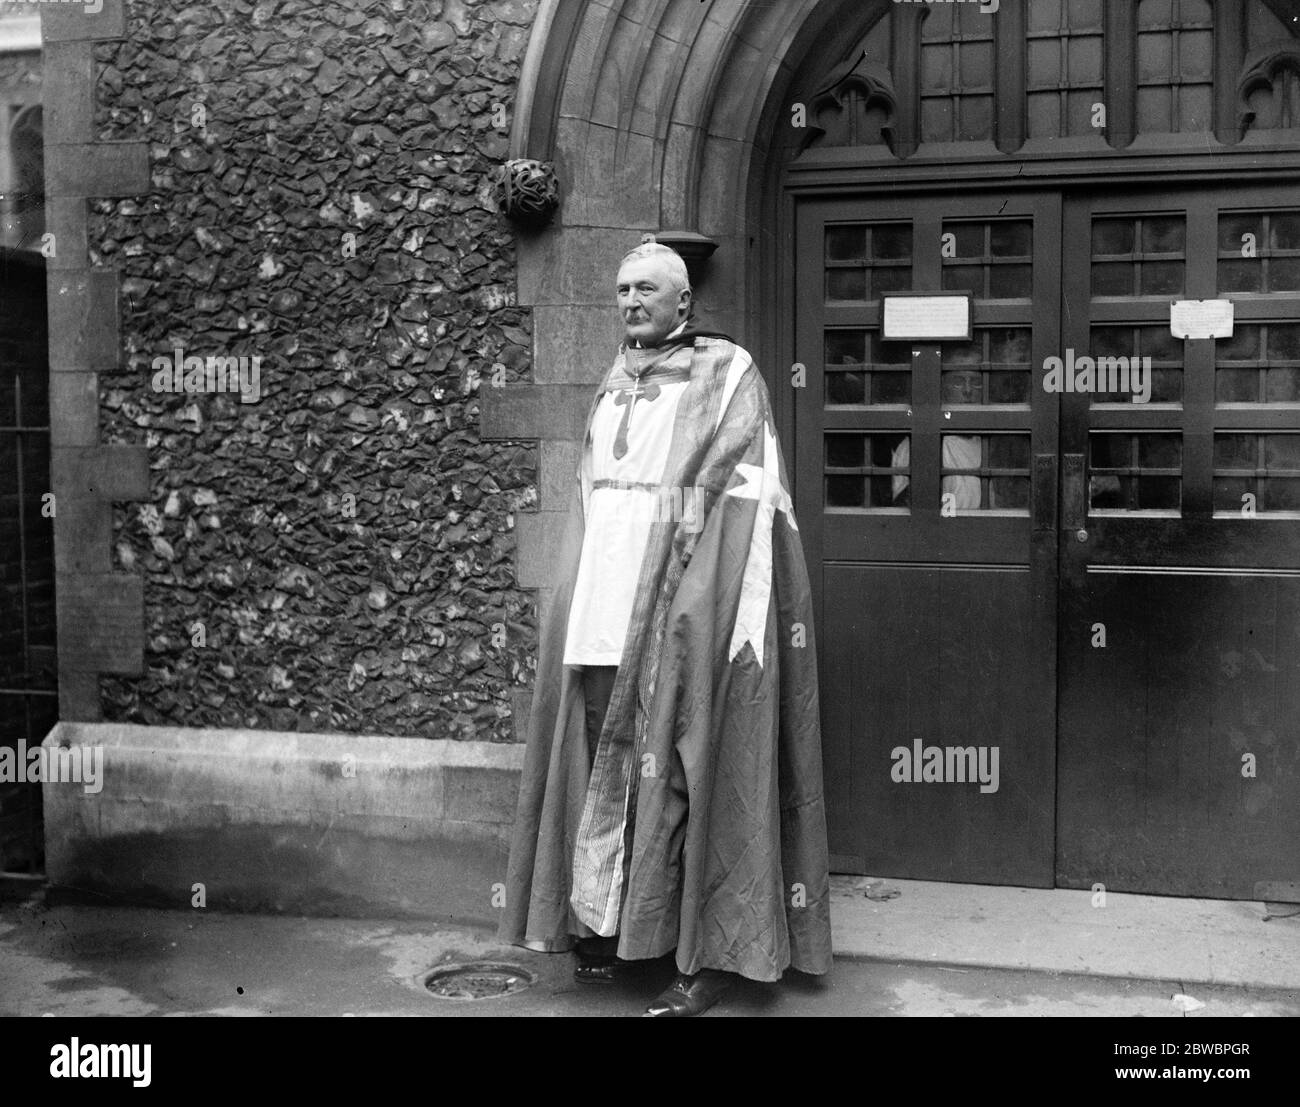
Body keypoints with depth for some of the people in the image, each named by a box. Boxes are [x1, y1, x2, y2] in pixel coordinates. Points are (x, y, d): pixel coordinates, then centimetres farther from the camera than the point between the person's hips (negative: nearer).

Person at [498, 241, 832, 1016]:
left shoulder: (727, 372, 0)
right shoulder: (614, 385, 18)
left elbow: (745, 497, -7)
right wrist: (584, 597, 13)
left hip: (683, 600, -6)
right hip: (604, 600, 6)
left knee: (682, 761, -6)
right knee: (604, 756, 5)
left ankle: (716, 950, 2)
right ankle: (607, 923, 17)